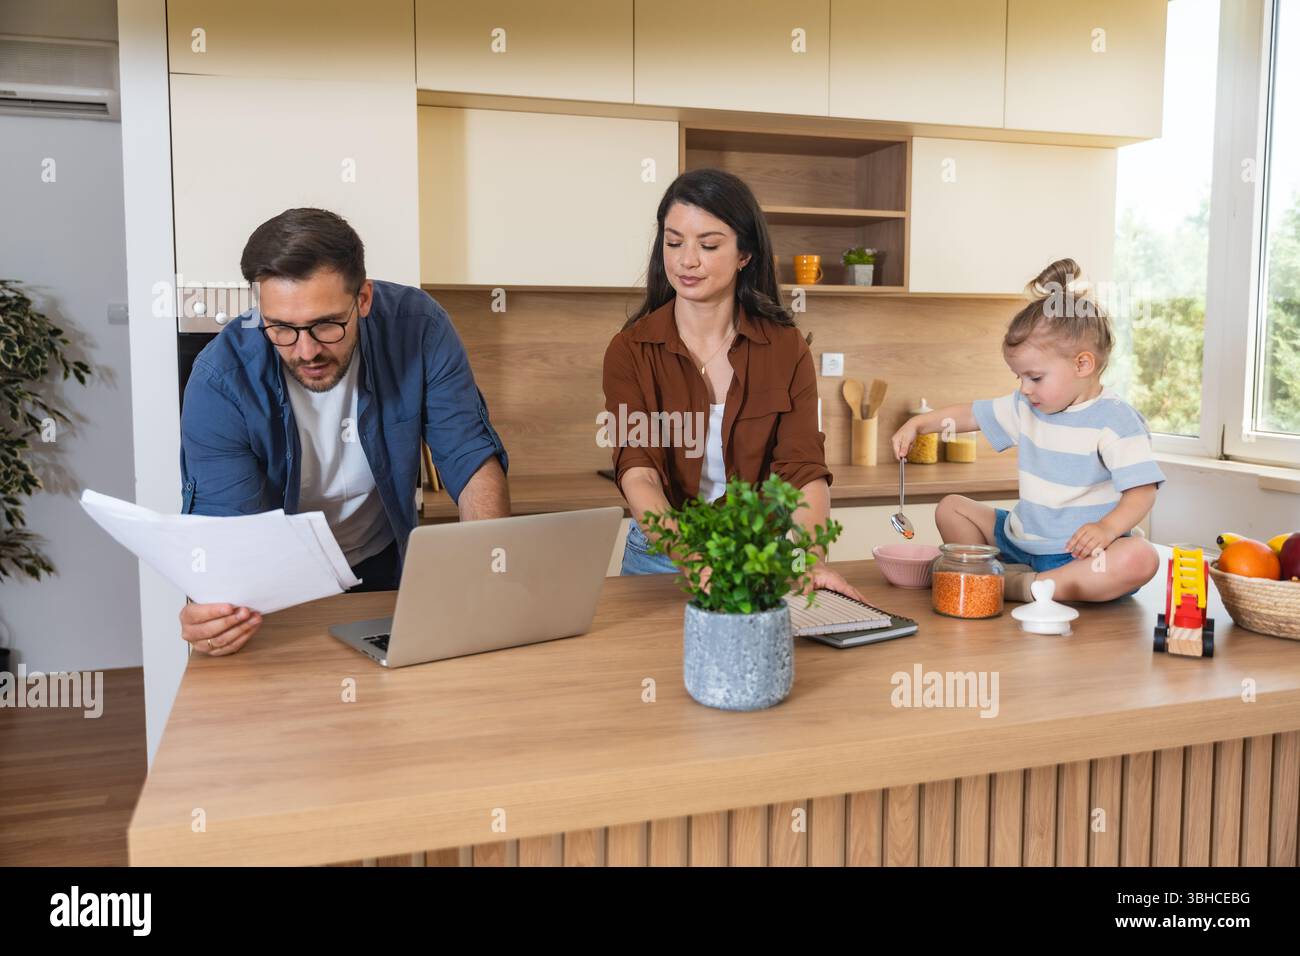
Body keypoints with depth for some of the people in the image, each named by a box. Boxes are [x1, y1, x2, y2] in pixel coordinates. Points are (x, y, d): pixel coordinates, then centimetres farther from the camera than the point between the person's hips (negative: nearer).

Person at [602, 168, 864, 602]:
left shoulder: (786, 348, 0)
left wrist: (812, 561, -29)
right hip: (661, 556, -1)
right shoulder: (629, 351, -4)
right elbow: (638, 471, -16)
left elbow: (804, 471, -9)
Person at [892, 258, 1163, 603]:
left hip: (1079, 552, -6)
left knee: (1140, 558, -37)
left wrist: (1107, 528, -36)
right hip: (1020, 539, 6)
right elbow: (971, 414, 16)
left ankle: (1024, 588, -32)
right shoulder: (1026, 406, 5)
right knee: (951, 508, 5)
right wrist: (917, 424, 4)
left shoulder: (1115, 420, -14)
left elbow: (1142, 491, -18)